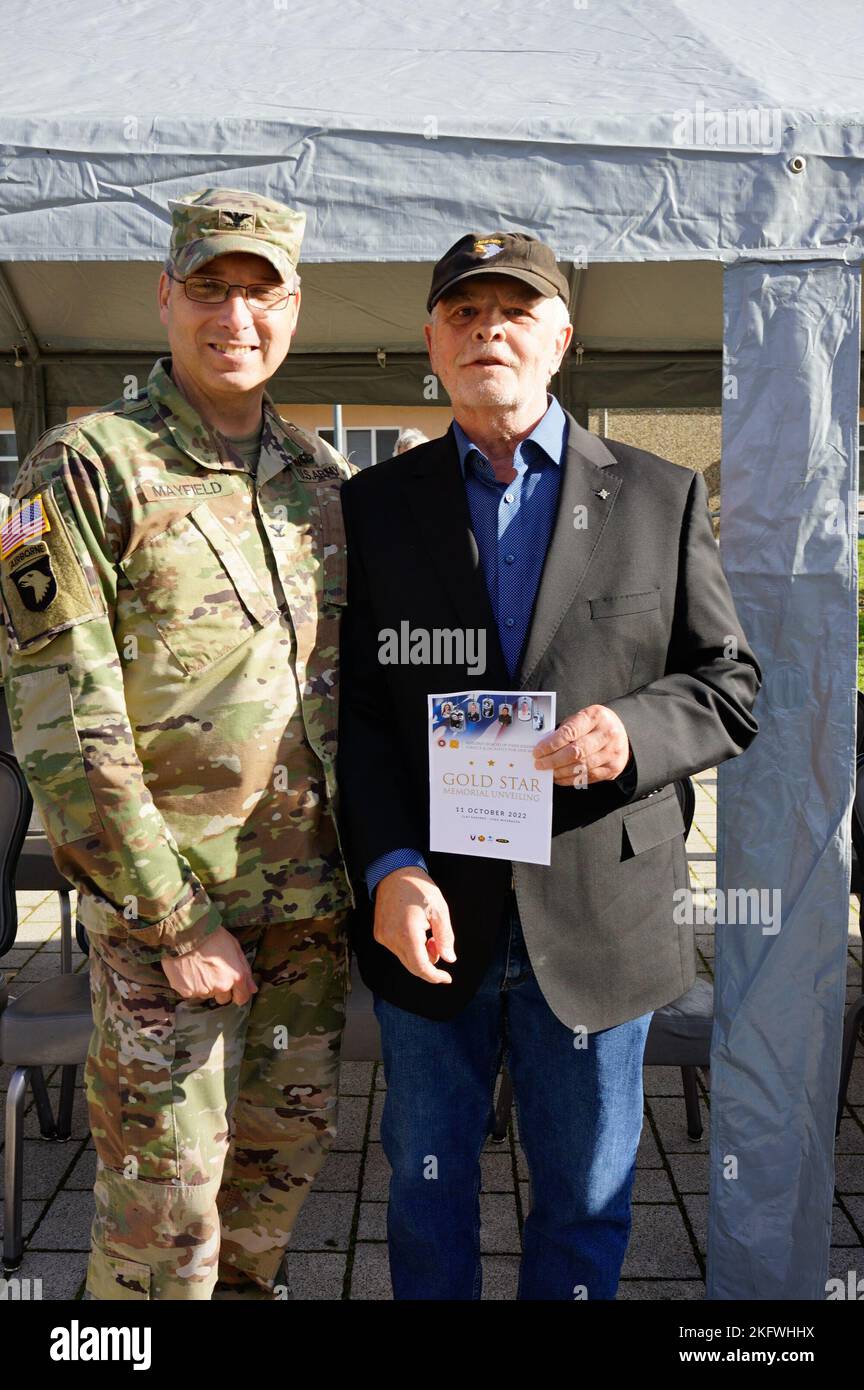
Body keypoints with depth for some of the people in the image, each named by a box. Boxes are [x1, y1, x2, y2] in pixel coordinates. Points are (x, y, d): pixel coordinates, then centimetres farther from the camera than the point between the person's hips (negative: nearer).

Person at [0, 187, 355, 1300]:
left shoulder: (318, 476, 8)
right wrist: (175, 920, -15)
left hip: (311, 896, 6)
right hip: (166, 899, -5)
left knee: (285, 1153, 20)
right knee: (164, 1199, 7)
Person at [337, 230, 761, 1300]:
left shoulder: (663, 498, 3)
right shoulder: (375, 506, 4)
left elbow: (729, 685, 2)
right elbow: (350, 711, 0)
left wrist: (636, 731, -19)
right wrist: (388, 870, -14)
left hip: (599, 919, 0)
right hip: (428, 918, 1)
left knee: (585, 1204, 18)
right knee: (426, 1192, 20)